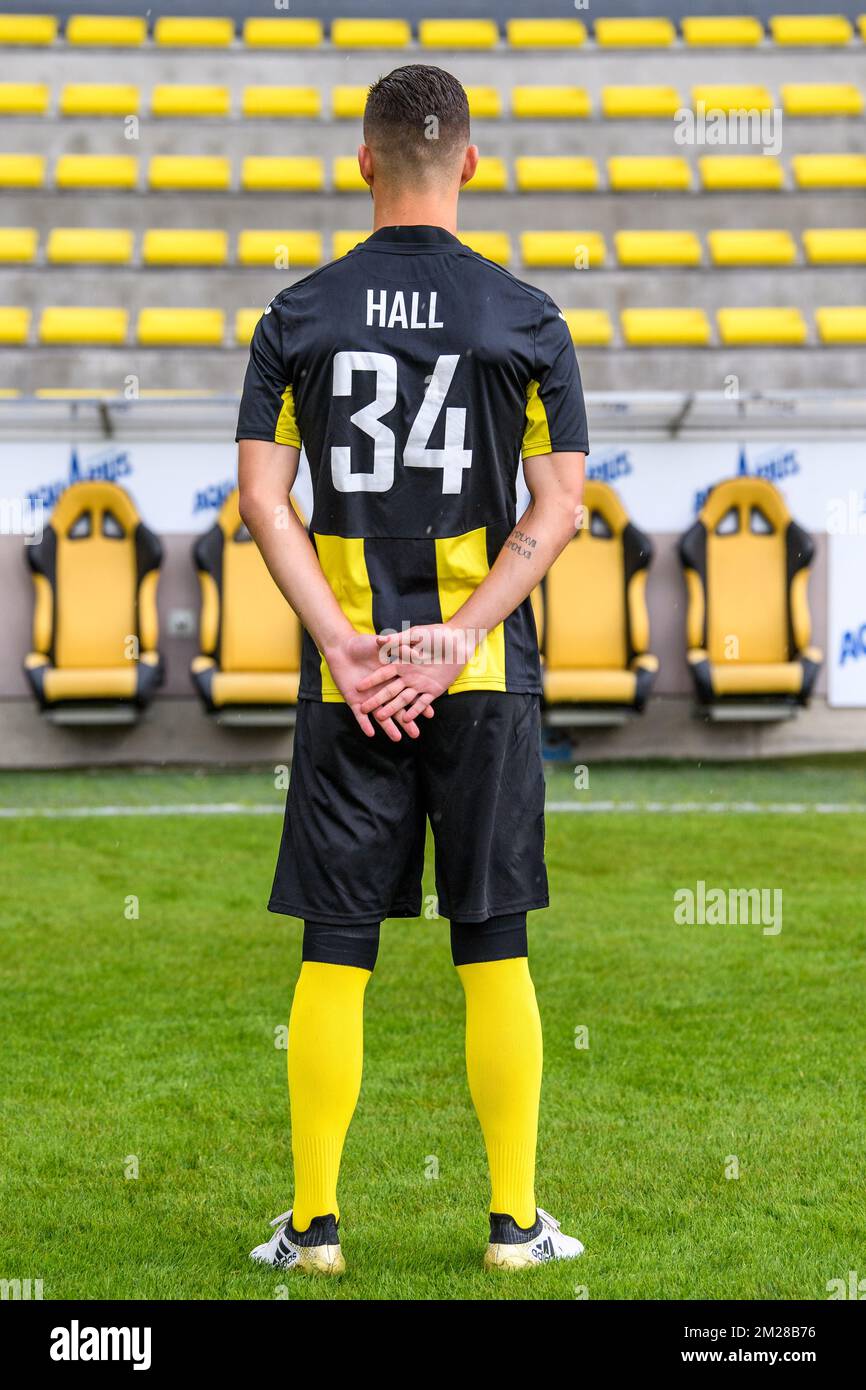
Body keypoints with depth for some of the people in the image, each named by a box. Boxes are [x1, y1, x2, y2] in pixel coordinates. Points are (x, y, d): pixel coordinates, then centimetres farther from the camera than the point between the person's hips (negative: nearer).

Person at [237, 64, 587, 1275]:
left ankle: (314, 1222, 10)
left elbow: (262, 496, -3)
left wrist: (343, 642, -6)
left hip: (347, 676, 1)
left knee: (334, 956, 6)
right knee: (495, 954, 6)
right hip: (486, 675, 0)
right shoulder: (526, 319, 1)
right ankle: (515, 1223, 11)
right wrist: (459, 636, -8)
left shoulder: (300, 316, 3)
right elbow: (561, 504, -5)